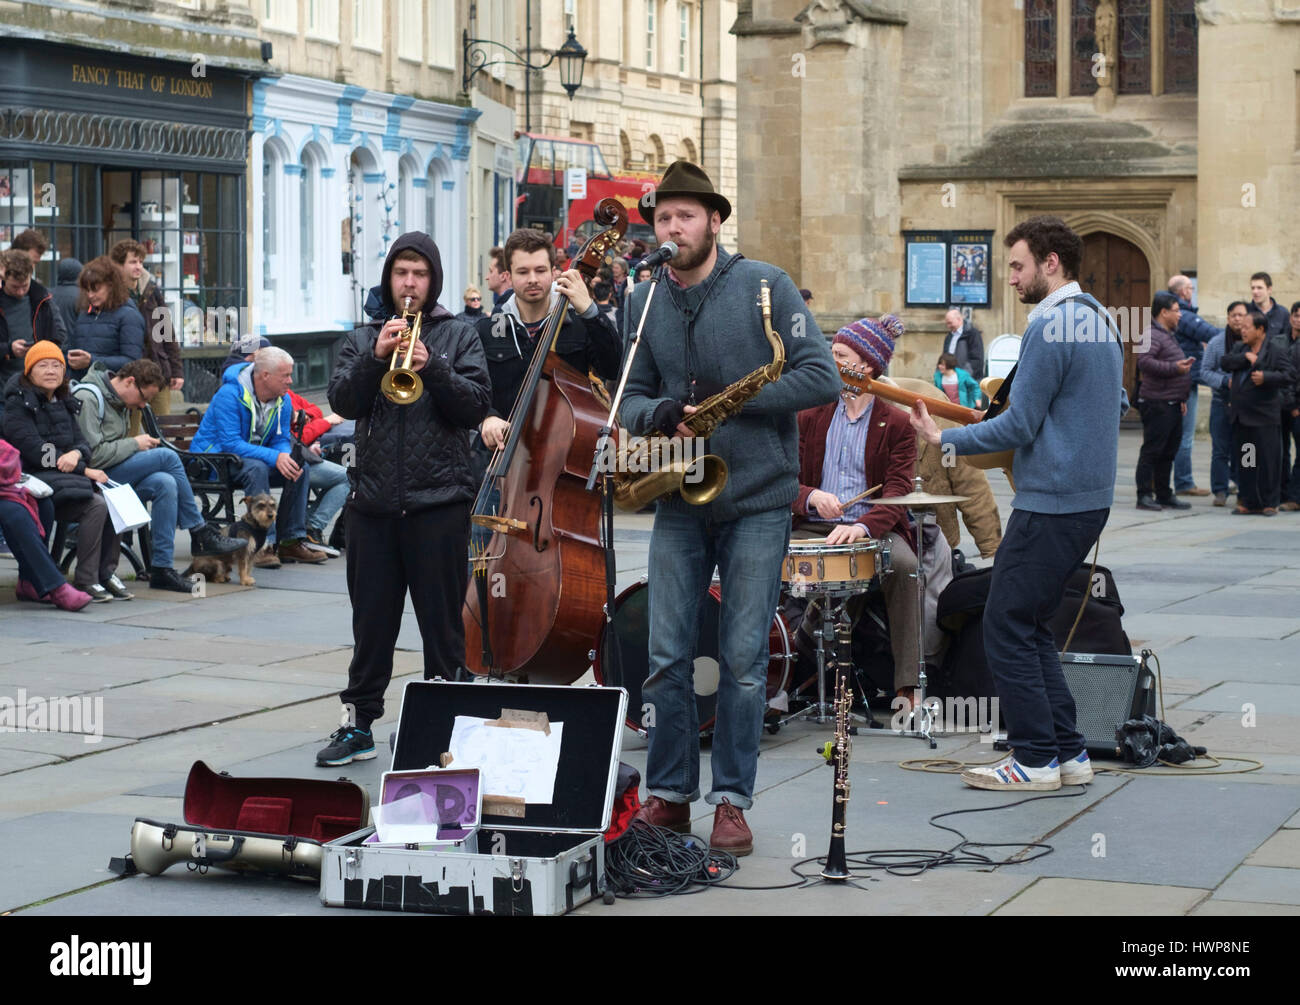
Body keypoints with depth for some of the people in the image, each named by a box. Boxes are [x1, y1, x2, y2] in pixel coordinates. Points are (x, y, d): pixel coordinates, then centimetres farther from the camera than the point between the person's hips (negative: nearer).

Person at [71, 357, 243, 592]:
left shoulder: (120, 402, 17)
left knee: (165, 483, -19)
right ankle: (201, 535, -9)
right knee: (168, 456, -19)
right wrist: (135, 444, -13)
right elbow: (93, 455, -22)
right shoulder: (88, 398, -14)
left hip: (117, 475, 9)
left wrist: (143, 445, 5)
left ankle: (161, 569, -18)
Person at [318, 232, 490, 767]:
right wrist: (376, 357, -14)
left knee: (443, 623, 1)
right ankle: (359, 722, 15)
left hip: (439, 501, -2)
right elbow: (343, 401, -1)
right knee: (371, 620, 8)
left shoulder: (458, 336, 7)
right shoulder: (364, 338, 13)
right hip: (373, 501, 2)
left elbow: (476, 406, -4)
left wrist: (432, 368, -17)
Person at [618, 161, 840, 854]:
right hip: (678, 501, 4)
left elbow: (821, 377, -10)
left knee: (744, 660, 0)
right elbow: (630, 400, 11)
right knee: (667, 657, 2)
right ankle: (669, 795, 14)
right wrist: (661, 414, -13)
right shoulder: (644, 303, 8)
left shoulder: (764, 286, -5)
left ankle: (732, 801, 9)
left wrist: (732, 401, -17)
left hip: (757, 501, -4)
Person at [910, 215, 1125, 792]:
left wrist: (944, 439, -9)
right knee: (1032, 626, 15)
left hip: (1049, 503, -10)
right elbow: (1117, 405, 25)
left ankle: (1036, 759, -1)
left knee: (1008, 629, -4)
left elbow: (1019, 426, -17)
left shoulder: (1049, 326, -16)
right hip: (1091, 498, 10)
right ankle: (1067, 753, 15)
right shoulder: (1099, 320, 15)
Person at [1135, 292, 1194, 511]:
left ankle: (1164, 495, 18)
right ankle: (1144, 496, -5)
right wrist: (1175, 368, -27)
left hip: (1171, 404, 10)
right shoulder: (1152, 336, -12)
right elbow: (1144, 361, -26)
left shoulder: (1167, 335, 22)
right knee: (1152, 450, -7)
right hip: (1157, 404, -10)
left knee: (1168, 452, 12)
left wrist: (1181, 399, 27)